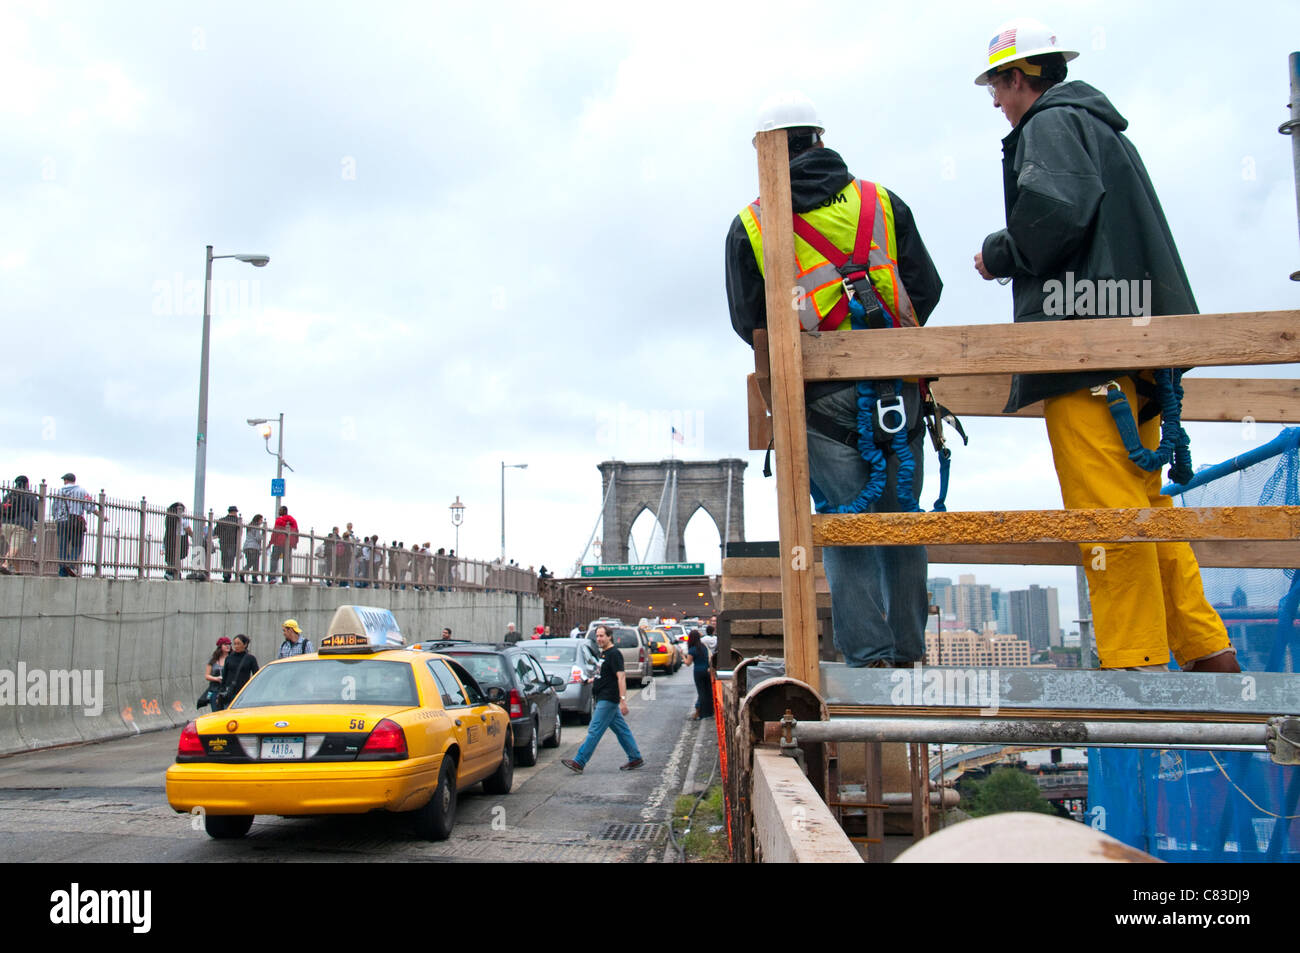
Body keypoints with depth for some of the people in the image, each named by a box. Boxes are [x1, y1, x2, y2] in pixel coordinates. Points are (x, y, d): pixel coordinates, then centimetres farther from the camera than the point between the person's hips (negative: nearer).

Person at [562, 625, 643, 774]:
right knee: (622, 730, 13)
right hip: (603, 699, 10)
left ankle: (579, 762, -9)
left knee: (594, 731, -9)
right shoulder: (604, 653, 16)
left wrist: (623, 700, -25)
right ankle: (635, 758, 19)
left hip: (608, 700, -10)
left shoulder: (614, 654, -14)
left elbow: (621, 677, -20)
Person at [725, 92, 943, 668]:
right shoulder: (881, 202, 8)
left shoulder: (749, 226, 4)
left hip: (820, 398, -2)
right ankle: (908, 653, 16)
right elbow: (927, 289, 8)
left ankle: (870, 657, 1)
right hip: (896, 390, 2)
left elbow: (748, 323, 5)